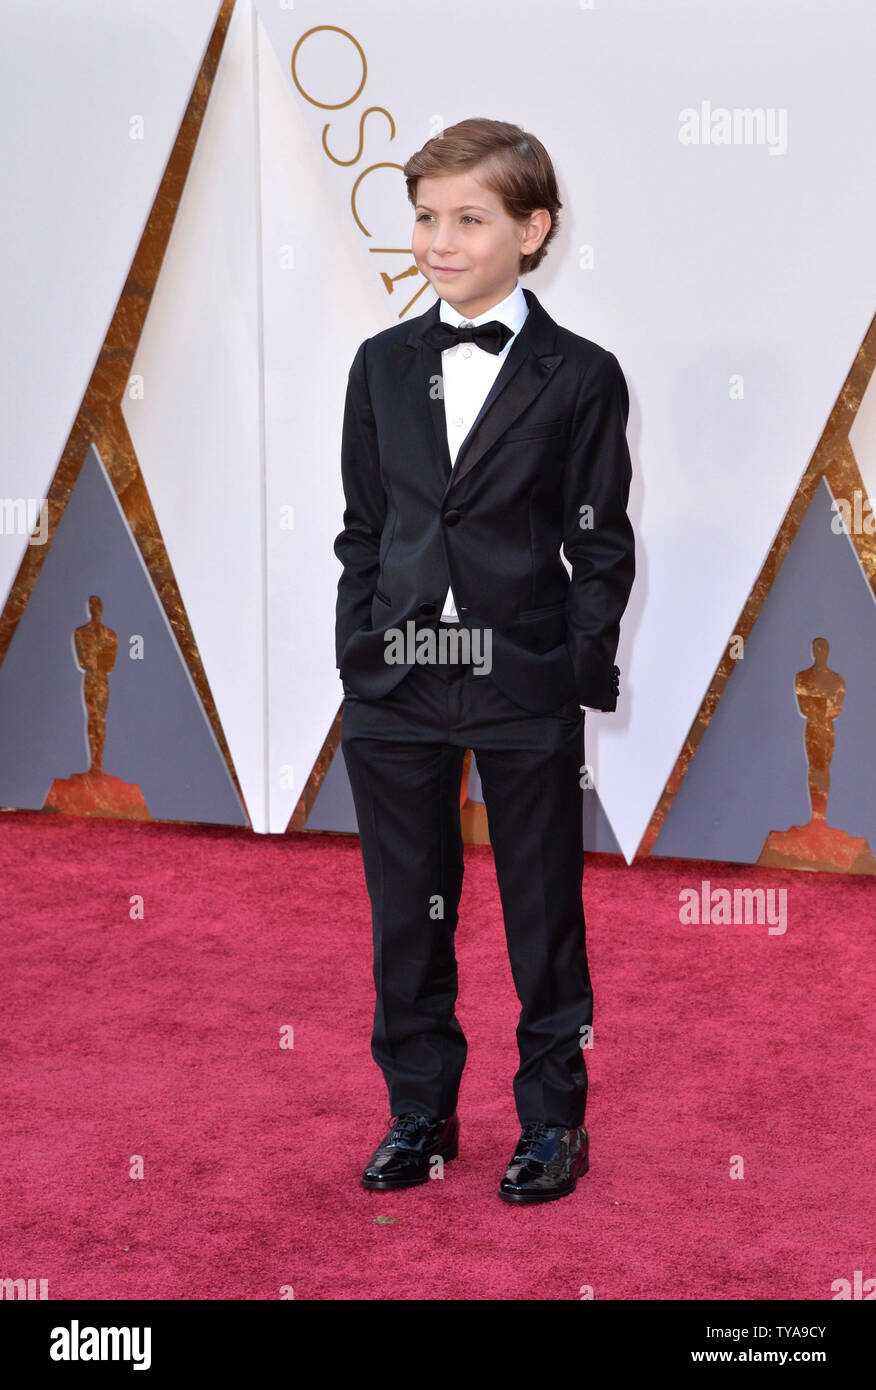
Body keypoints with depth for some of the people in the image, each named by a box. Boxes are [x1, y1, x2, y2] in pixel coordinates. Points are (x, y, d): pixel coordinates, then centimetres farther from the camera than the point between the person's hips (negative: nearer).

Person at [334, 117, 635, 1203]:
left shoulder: (580, 377, -2)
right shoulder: (384, 365, 8)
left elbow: (603, 547, -1)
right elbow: (362, 530, 10)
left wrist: (580, 676, -7)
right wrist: (359, 657, 3)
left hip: (527, 690, -3)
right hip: (395, 691, 3)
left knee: (544, 914, 8)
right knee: (407, 912, 11)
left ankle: (553, 1121, 23)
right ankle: (420, 1112, 27)